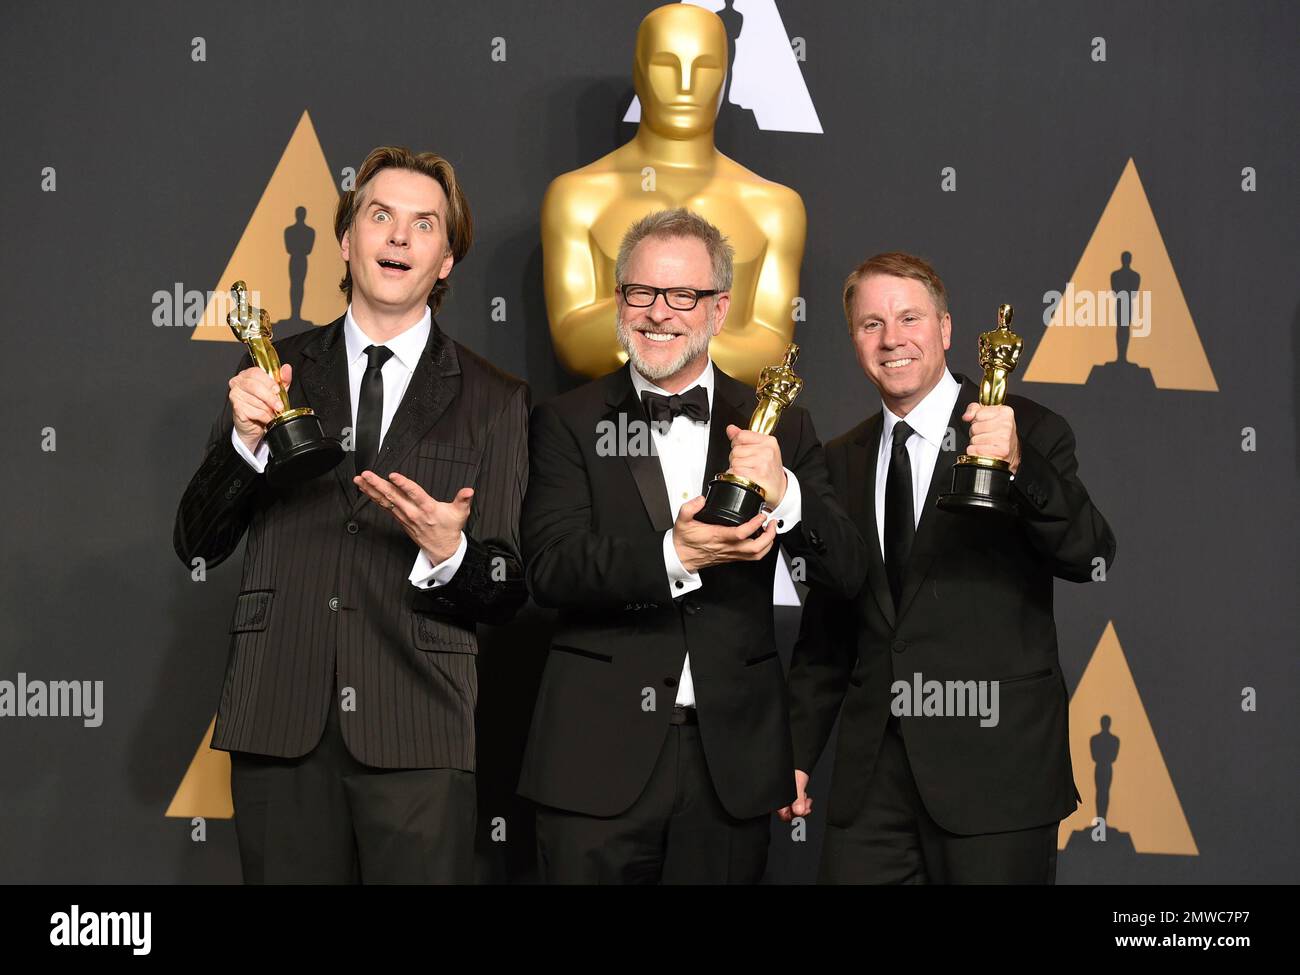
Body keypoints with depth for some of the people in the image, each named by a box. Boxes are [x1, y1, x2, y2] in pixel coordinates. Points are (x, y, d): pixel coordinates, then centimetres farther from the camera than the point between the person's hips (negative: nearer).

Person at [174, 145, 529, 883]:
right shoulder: (279, 372, 11)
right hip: (280, 723, 1)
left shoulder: (494, 401, 6)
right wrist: (246, 442, -9)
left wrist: (449, 554, -17)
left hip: (416, 737, -1)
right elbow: (196, 544, 8)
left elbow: (508, 592, 5)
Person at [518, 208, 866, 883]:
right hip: (599, 757, -1)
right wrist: (672, 556, -25)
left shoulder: (777, 427, 6)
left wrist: (784, 494, -18)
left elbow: (847, 573, 0)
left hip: (733, 761, 2)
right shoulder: (567, 422, 1)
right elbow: (549, 569, -10)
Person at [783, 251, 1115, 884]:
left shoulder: (1028, 432, -2)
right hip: (871, 776, 4)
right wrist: (798, 751, 14)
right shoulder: (842, 461, 13)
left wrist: (1018, 465, -29)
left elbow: (1091, 559, -15)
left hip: (996, 765, -4)